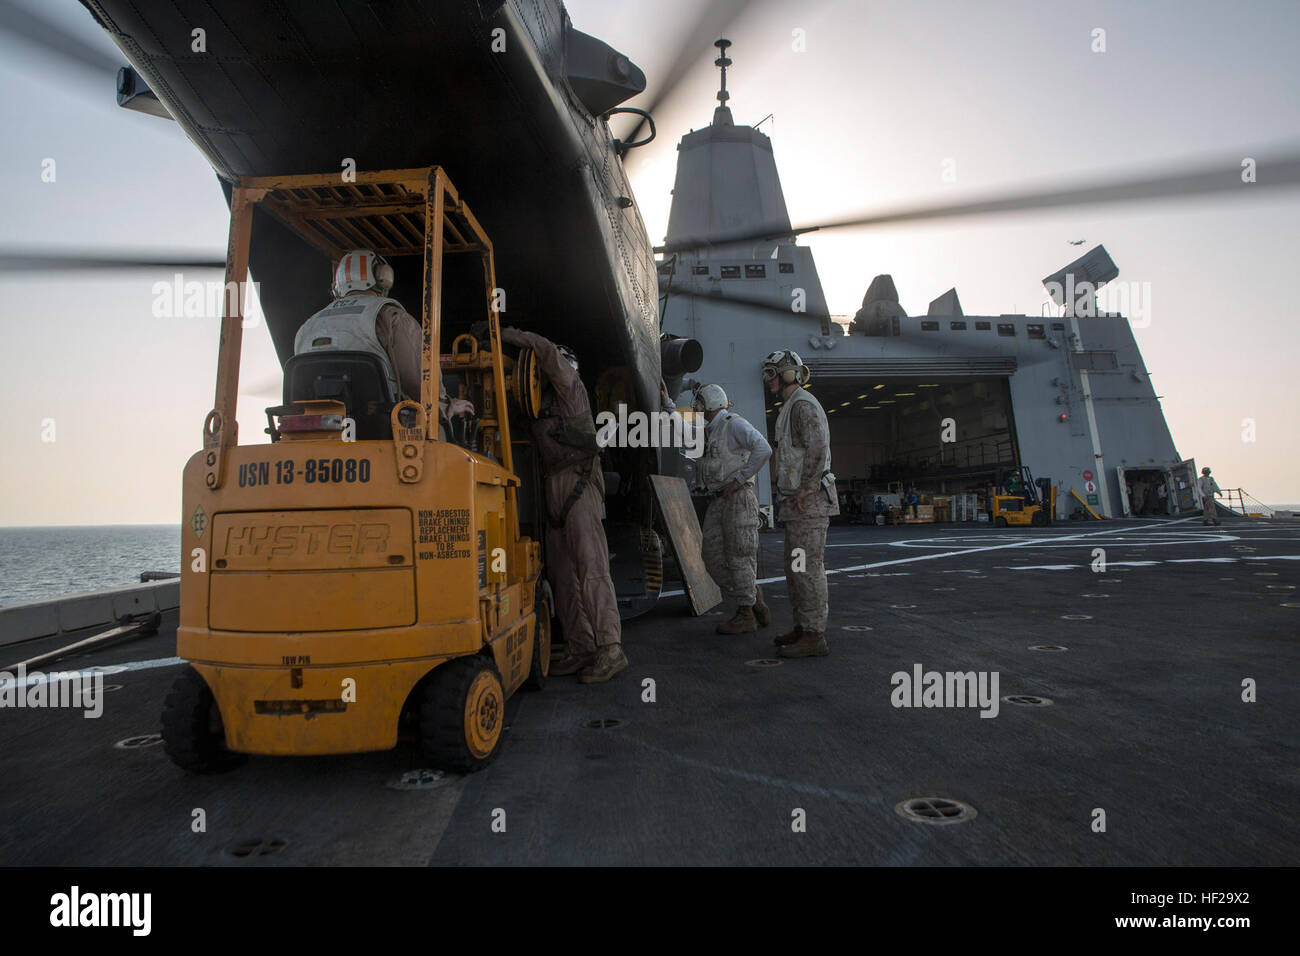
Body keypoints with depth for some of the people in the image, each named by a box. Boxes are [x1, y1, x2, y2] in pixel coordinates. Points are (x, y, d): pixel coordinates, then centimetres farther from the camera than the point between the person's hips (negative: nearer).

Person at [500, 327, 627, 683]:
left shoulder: (570, 388, 4)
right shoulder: (544, 400, 26)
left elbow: (549, 352, -10)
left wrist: (511, 334, -3)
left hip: (578, 483, -9)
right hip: (554, 486, 9)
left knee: (591, 566, -14)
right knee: (562, 572, 4)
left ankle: (610, 648, -15)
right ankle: (581, 650, 8)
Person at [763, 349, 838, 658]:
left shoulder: (803, 404, -11)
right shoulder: (791, 407, 22)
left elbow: (818, 449, -22)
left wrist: (804, 491, -20)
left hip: (809, 501, -10)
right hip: (798, 503, 10)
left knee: (807, 566, -8)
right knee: (795, 567, 13)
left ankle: (814, 638, -4)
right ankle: (803, 628, 22)